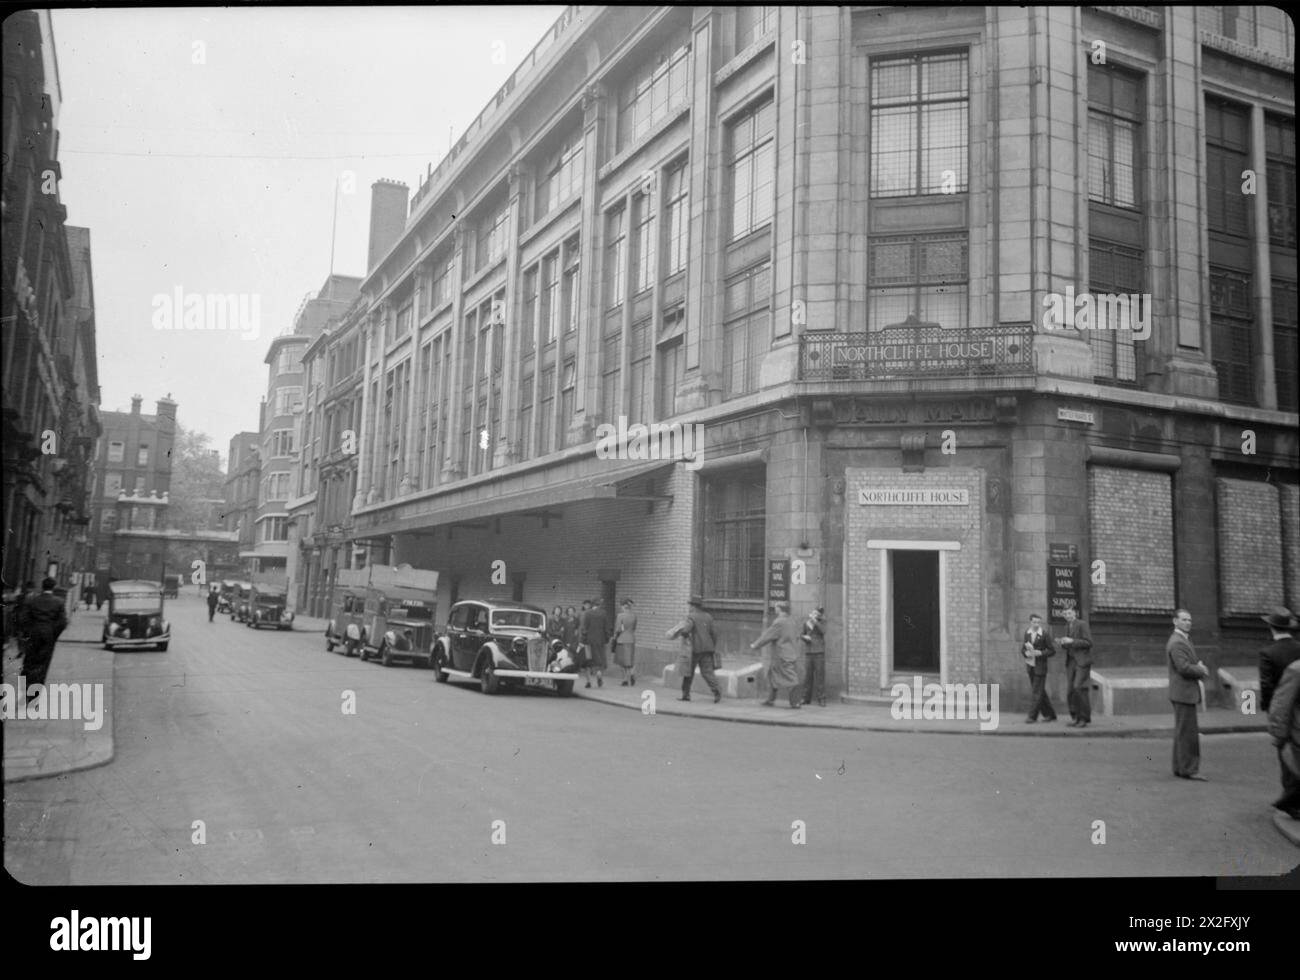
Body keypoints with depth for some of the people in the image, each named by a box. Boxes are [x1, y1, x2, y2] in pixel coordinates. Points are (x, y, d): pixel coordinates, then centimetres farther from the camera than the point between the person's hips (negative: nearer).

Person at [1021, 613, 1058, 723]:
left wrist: (1040, 653, -20)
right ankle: (1050, 714, 25)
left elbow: (1052, 650, -7)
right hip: (1030, 665, 5)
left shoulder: (1045, 634, -11)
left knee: (1037, 692, -4)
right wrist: (1026, 653, -13)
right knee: (1040, 692, 13)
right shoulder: (1027, 633, 4)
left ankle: (1032, 716, 0)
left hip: (1040, 667, -5)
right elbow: (1022, 649, 8)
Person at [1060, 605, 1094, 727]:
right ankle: (1076, 718, 8)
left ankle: (1085, 718, -8)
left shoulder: (1082, 624, -7)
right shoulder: (1067, 626, 16)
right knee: (1070, 690, 2)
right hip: (1071, 661, 7)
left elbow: (1088, 643, -13)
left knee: (1079, 687, -16)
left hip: (1082, 661, -7)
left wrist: (1072, 641, -19)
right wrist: (1064, 643, 2)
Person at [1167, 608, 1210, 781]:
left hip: (1185, 693, 10)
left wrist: (1199, 666, 0)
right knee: (1188, 732, -9)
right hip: (1183, 693, -10)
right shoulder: (1177, 643, -15)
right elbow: (1183, 667, -24)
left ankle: (1180, 768, 18)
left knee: (1182, 732, 13)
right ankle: (1189, 769, -6)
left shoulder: (1184, 640, 18)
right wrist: (1202, 670, -9)